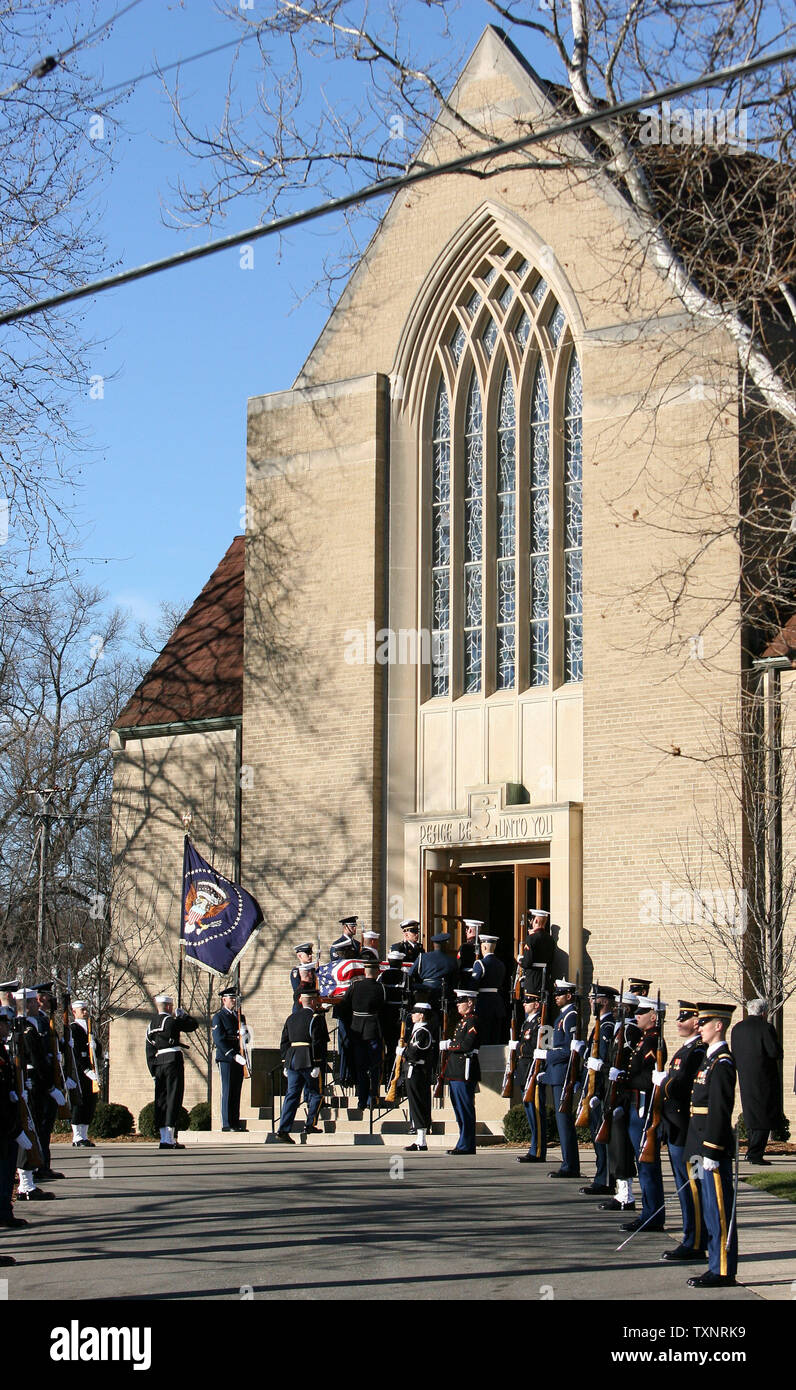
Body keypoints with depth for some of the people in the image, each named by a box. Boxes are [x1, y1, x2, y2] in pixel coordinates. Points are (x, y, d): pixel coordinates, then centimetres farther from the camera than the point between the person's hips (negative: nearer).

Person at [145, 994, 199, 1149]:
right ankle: (170, 1138, -10)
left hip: (158, 1064, 7)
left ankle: (164, 1137, 9)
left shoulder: (151, 1026, 13)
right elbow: (194, 1024, -1)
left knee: (161, 1100, 8)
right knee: (173, 1098, -5)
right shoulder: (172, 1021, -8)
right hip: (173, 1061, -7)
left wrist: (154, 1072, 16)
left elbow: (149, 1052, 14)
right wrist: (183, 1014, 15)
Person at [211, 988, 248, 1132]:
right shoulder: (218, 1017, -3)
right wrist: (233, 1055, -20)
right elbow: (219, 1040, -12)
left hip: (238, 1059, 6)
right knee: (227, 1091, -7)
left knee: (237, 1092, 7)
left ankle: (235, 1123, 10)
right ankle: (226, 1124, -7)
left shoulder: (239, 1017, 19)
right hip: (225, 1058, -6)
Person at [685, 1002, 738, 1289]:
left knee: (719, 1210, -5)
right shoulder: (711, 1059, 16)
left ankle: (724, 1271, -2)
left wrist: (711, 1151, -21)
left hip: (715, 1148, -10)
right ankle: (717, 1266, 18)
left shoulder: (722, 1063, -15)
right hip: (706, 1147, 10)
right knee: (712, 1210, 13)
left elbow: (719, 1111, -20)